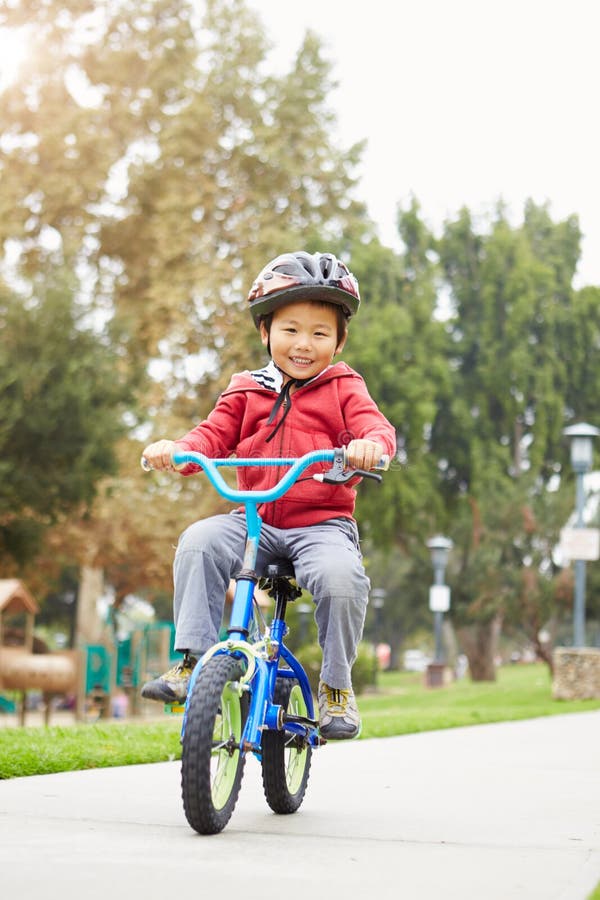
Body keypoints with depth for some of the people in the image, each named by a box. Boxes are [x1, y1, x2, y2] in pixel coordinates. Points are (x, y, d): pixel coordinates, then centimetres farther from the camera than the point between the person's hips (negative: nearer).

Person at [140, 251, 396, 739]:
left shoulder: (343, 388, 7)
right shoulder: (247, 391, 14)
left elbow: (376, 426, -9)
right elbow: (215, 434, 5)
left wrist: (370, 444, -35)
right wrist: (176, 449, -18)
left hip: (323, 523, -3)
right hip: (254, 520, 3)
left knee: (340, 575, -32)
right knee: (200, 541, -25)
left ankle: (337, 686, -9)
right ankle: (192, 662, -19)